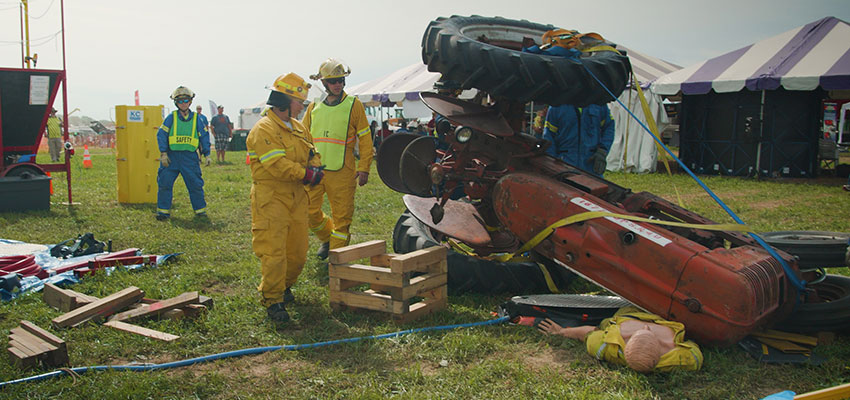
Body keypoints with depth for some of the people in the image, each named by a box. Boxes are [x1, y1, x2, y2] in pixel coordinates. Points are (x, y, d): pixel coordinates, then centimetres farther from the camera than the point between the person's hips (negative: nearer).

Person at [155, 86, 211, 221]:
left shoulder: (197, 119, 6)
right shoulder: (171, 118, 2)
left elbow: (204, 136, 10)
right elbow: (161, 134, 1)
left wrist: (207, 155, 7)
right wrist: (163, 153, -7)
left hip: (190, 157, 0)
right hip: (172, 156, 0)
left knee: (195, 184, 1)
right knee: (164, 183, 0)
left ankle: (200, 210, 14)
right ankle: (163, 211, 11)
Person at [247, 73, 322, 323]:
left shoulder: (298, 128, 15)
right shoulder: (263, 129, -12)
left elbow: (312, 152, 19)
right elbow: (278, 165, -21)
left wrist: (315, 168, -4)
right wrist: (306, 174, -16)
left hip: (296, 197, 8)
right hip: (271, 198, -8)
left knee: (298, 250, 11)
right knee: (273, 251, -8)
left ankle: (284, 286, 33)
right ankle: (273, 300, 2)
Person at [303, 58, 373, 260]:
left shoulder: (354, 105, 3)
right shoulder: (314, 107, 12)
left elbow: (365, 139, 3)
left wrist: (364, 168, -4)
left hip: (342, 171, -3)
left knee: (342, 216, 1)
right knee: (309, 212, 5)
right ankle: (327, 237, 32)